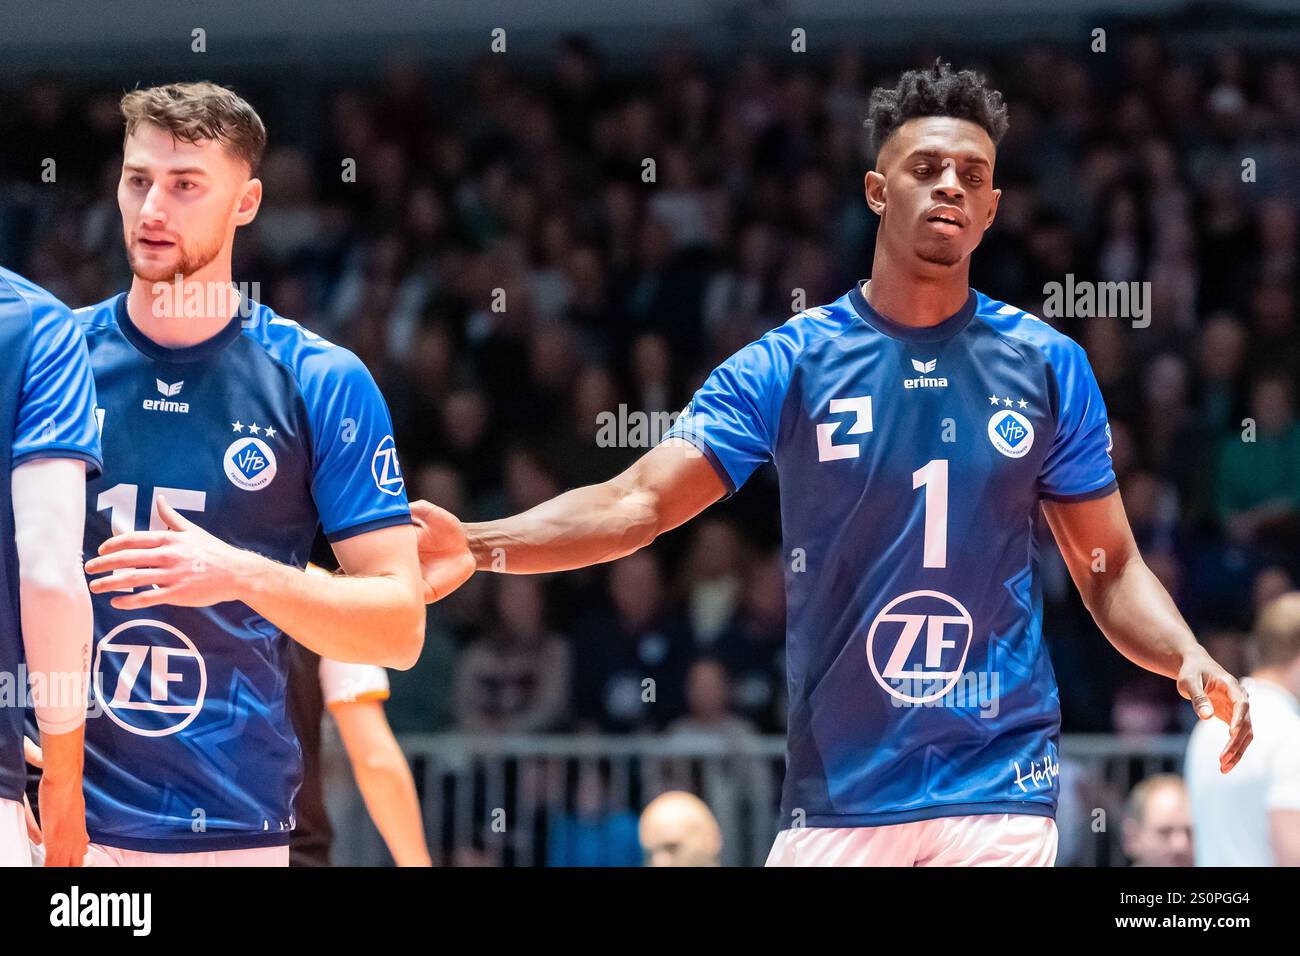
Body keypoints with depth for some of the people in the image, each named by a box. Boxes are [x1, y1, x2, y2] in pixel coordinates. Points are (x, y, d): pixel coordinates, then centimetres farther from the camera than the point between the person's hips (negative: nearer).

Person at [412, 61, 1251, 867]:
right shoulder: (788, 365, 0)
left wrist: (1189, 660, -11)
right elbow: (635, 505, -7)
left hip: (999, 785, 0)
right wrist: (480, 546, -23)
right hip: (837, 791, 0)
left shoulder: (1048, 366, 4)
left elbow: (1109, 570, 9)